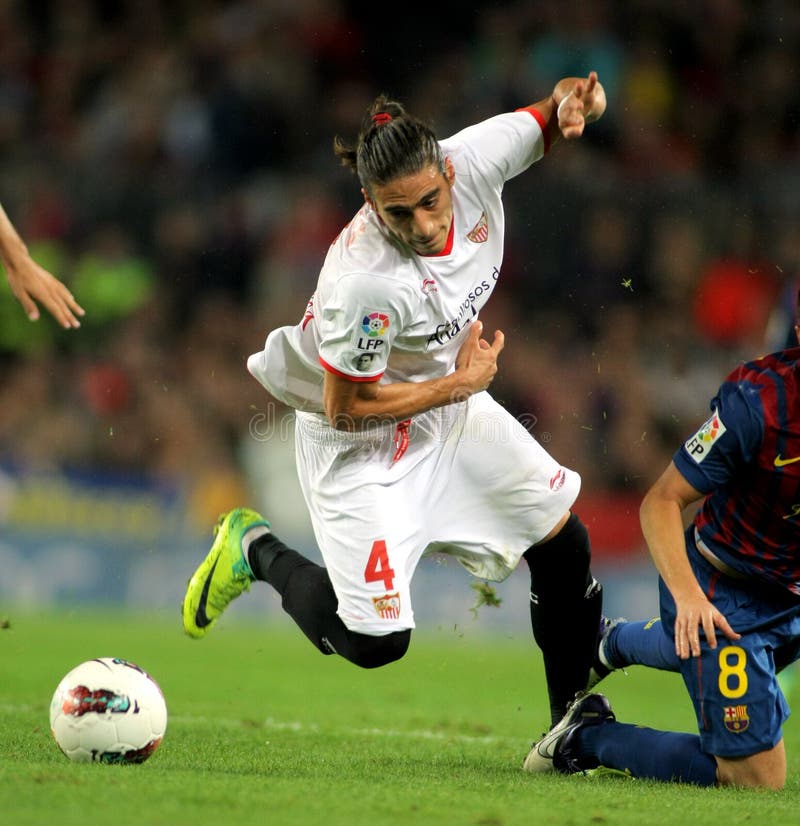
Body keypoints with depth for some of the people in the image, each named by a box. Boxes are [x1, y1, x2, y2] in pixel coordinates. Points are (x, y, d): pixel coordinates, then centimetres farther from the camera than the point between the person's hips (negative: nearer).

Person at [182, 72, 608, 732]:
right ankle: (256, 551, 17)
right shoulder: (366, 282, -38)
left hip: (449, 402, 7)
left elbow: (545, 120, -1)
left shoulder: (475, 159, -23)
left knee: (565, 544, 9)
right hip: (358, 437, -7)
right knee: (374, 641, -9)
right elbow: (345, 408, -25)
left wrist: (571, 100, -26)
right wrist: (463, 383, -18)